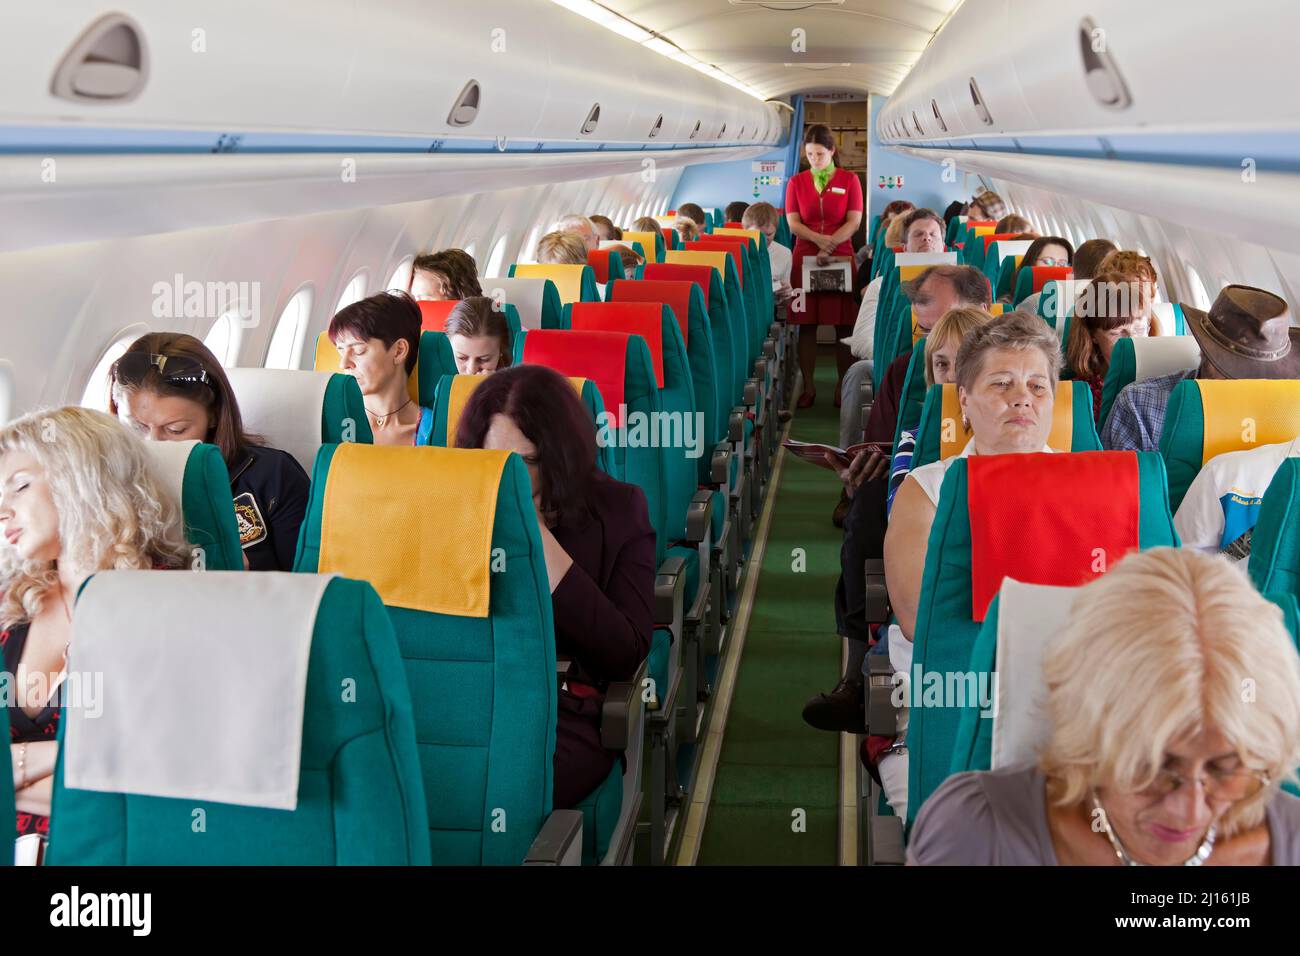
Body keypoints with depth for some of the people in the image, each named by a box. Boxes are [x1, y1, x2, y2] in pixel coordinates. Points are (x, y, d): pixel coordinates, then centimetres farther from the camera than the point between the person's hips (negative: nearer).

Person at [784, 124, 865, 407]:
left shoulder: (849, 180, 5)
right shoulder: (796, 182, 9)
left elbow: (854, 222, -2)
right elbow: (793, 223, 1)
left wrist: (829, 246, -15)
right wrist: (820, 239, -16)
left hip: (841, 258, -1)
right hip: (805, 257, 1)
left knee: (844, 325, -1)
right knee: (807, 325, 1)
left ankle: (842, 385, 6)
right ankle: (809, 386, 7)